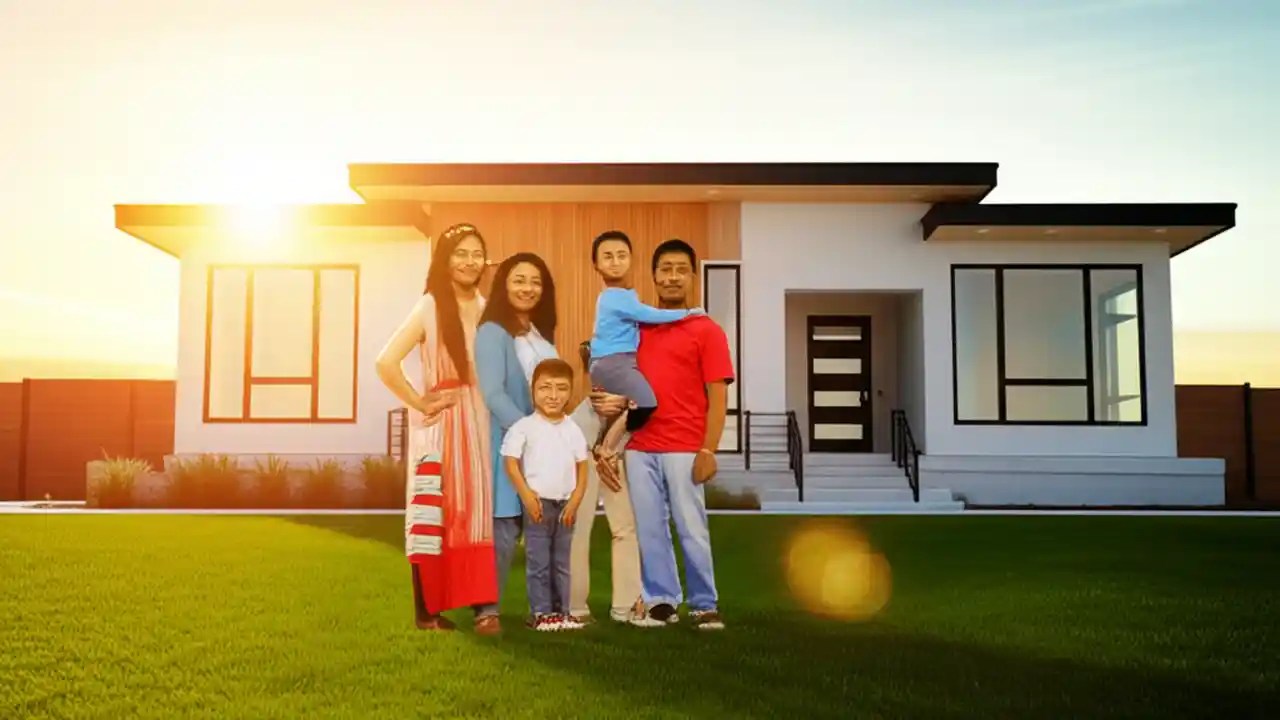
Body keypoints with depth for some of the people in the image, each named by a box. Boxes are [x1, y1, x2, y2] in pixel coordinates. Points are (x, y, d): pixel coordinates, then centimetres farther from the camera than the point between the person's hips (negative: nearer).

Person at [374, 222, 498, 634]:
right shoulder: (430, 307, -4)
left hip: (479, 423, 5)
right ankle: (427, 610, 9)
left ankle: (481, 605, 9)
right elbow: (386, 363, -12)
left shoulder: (486, 309, 11)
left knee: (477, 512, 5)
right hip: (440, 424, -5)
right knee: (433, 513, -1)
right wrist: (421, 403, -8)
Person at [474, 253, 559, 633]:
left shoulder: (542, 334, 16)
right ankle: (488, 609, 4)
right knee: (504, 528, -6)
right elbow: (492, 393, -16)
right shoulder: (493, 332, -7)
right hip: (508, 442, -7)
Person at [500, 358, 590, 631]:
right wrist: (527, 496, -15)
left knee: (562, 562, 12)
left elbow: (582, 468, 7)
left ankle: (561, 610, 21)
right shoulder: (524, 427, -6)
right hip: (538, 503, -4)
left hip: (565, 504, 4)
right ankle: (540, 612, 8)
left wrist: (575, 500, -3)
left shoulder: (573, 429, 6)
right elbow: (511, 463, -9)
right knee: (538, 562, 0)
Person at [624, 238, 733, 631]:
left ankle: (705, 605, 14)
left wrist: (708, 450, -11)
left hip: (684, 450, -4)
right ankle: (661, 601, 18)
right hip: (639, 447, 4)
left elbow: (717, 397, -4)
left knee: (692, 530, 1)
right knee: (649, 530, 7)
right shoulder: (636, 326, 12)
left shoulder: (706, 330, 0)